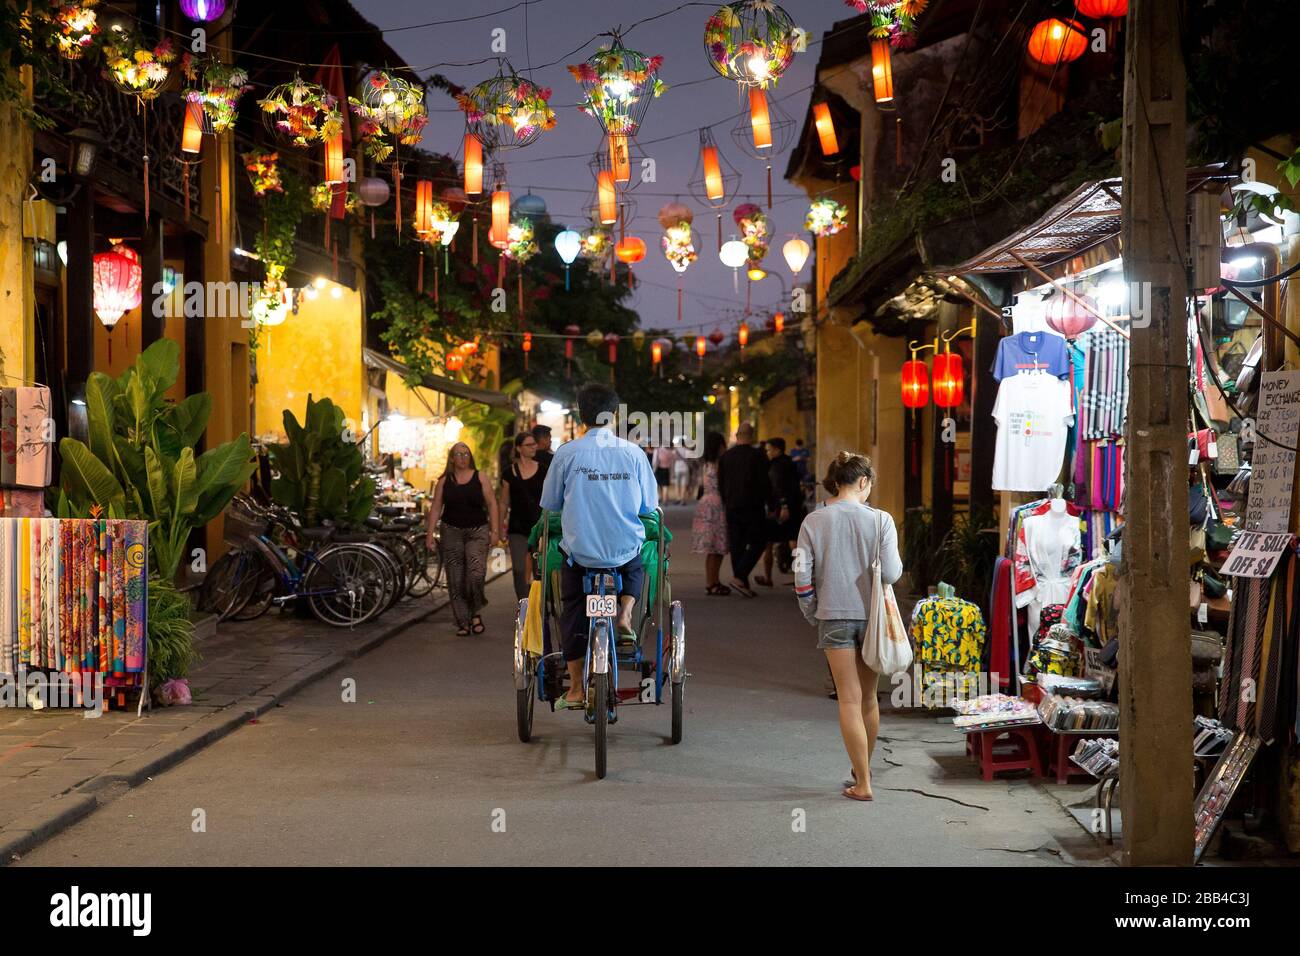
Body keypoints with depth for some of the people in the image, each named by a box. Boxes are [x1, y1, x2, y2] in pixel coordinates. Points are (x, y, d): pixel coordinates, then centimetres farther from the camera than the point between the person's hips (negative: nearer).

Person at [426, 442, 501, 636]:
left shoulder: (480, 477, 4)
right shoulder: (444, 481, 7)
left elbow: (491, 504, 4)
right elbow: (436, 508, 6)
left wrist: (495, 530, -4)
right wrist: (430, 533, -3)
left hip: (477, 532, -1)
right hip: (452, 532, 2)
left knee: (476, 572, -18)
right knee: (455, 580, -1)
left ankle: (475, 613, 3)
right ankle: (463, 622, 6)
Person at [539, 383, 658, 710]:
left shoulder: (567, 453, -7)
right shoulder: (633, 453, -3)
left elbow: (550, 504, 3)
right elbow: (649, 507, 5)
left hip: (580, 551, -1)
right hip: (626, 549, 1)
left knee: (572, 610, 17)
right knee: (636, 564, 36)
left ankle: (575, 688, 14)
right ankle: (625, 613, 12)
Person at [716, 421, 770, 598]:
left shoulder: (725, 456, 6)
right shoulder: (758, 456, -8)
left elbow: (720, 484, 9)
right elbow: (764, 484, -8)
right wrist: (768, 502, 7)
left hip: (732, 508, 5)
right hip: (753, 507, -5)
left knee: (736, 546, 8)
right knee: (757, 543, 3)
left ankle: (743, 584, 8)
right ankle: (739, 577, -12)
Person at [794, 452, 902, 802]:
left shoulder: (814, 522, -3)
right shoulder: (880, 520, -7)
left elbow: (803, 576, -4)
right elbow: (891, 573, -13)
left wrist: (811, 614, 10)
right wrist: (897, 562, 9)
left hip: (834, 617, -1)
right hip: (871, 615, 1)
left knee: (850, 700, 2)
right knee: (869, 697, 17)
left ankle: (862, 783, 0)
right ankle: (864, 770, 33)